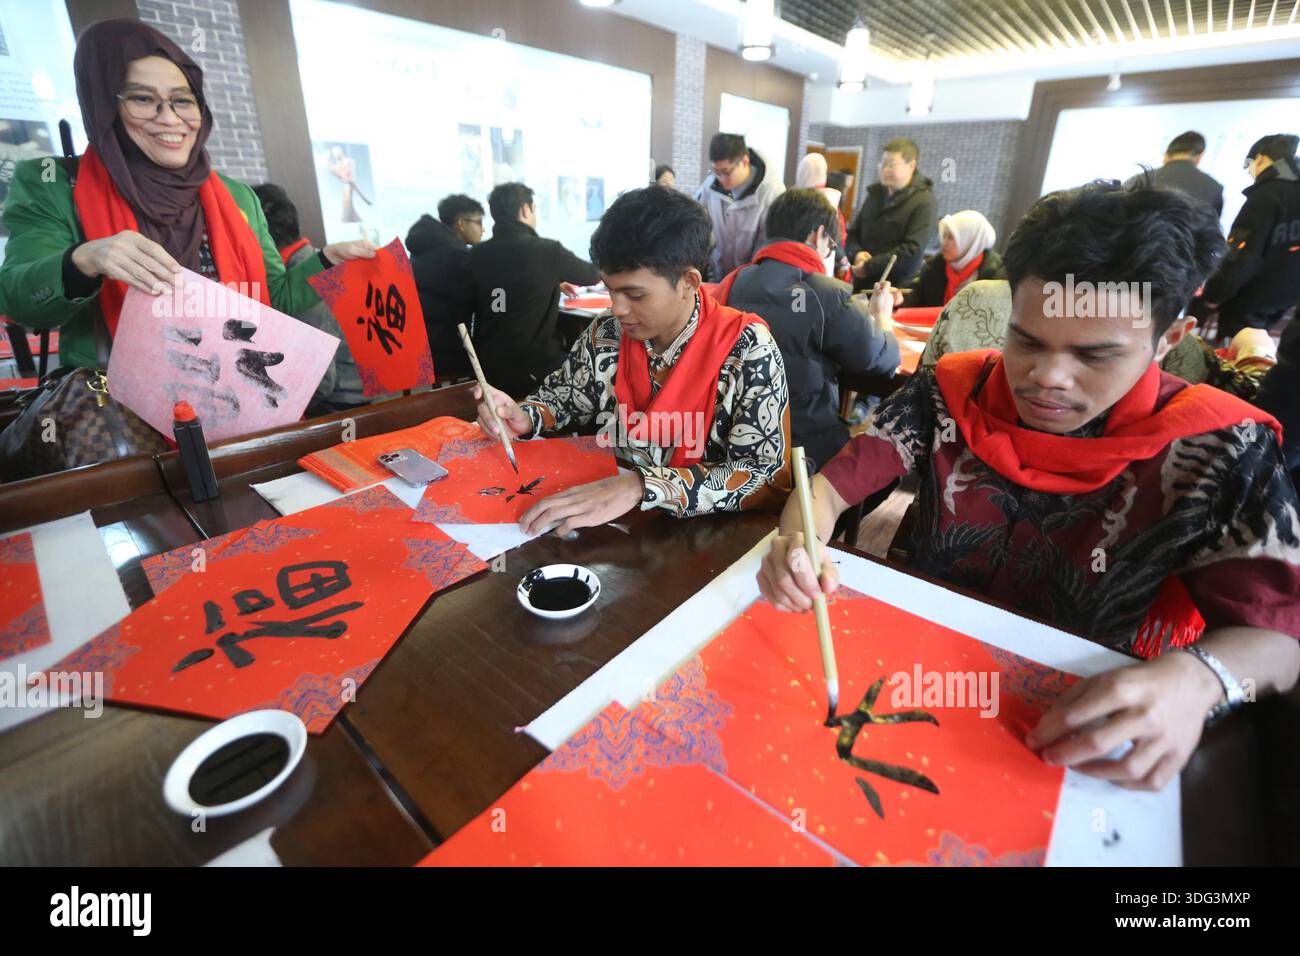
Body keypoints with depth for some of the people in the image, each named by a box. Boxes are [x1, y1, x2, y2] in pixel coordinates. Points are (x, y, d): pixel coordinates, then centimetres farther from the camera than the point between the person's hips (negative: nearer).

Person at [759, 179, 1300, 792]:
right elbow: (830, 486, -10)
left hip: (1079, 722, 1)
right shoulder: (951, 393, -10)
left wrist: (1195, 678, -33)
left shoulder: (1216, 450, -12)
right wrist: (798, 543, -33)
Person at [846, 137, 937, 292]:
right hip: (861, 283, 6)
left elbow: (911, 250, -16)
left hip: (896, 289, -6)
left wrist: (869, 267, -18)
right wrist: (856, 253, -6)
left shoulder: (924, 202, -6)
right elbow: (853, 232, 17)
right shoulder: (875, 193, 14)